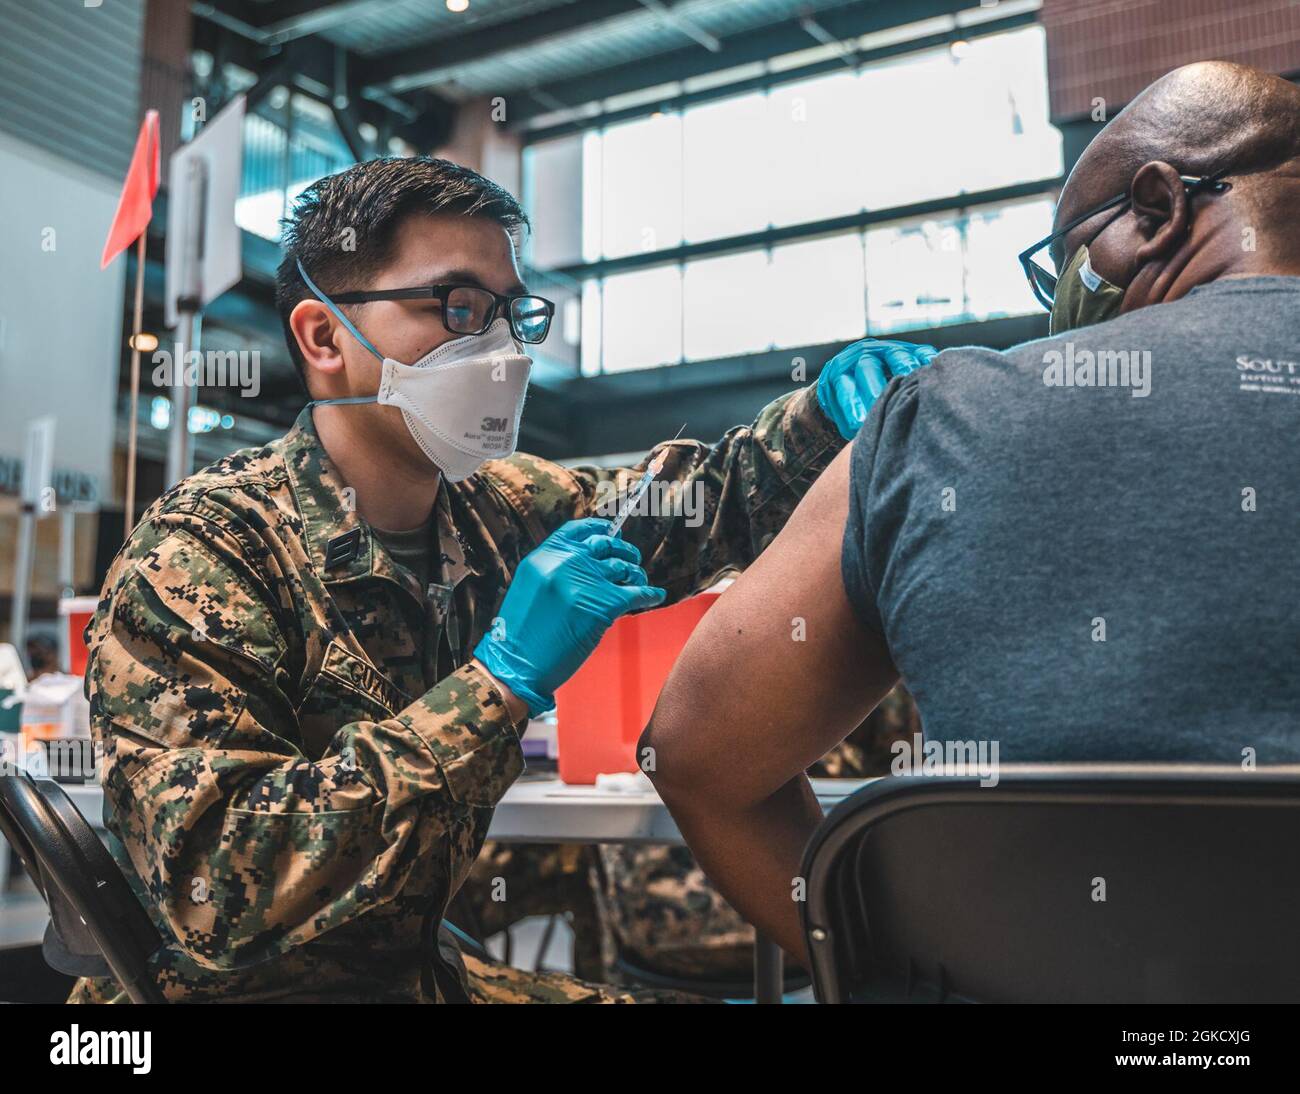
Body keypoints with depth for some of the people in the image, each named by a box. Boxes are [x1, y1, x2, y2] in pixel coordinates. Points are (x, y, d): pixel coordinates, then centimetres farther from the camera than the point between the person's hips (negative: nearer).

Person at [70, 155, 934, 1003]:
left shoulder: (491, 508, -3)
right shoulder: (198, 557, -22)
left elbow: (692, 500, 11)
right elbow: (217, 896, -31)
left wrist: (831, 407, -7)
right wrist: (503, 677, -33)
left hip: (420, 964, 6)